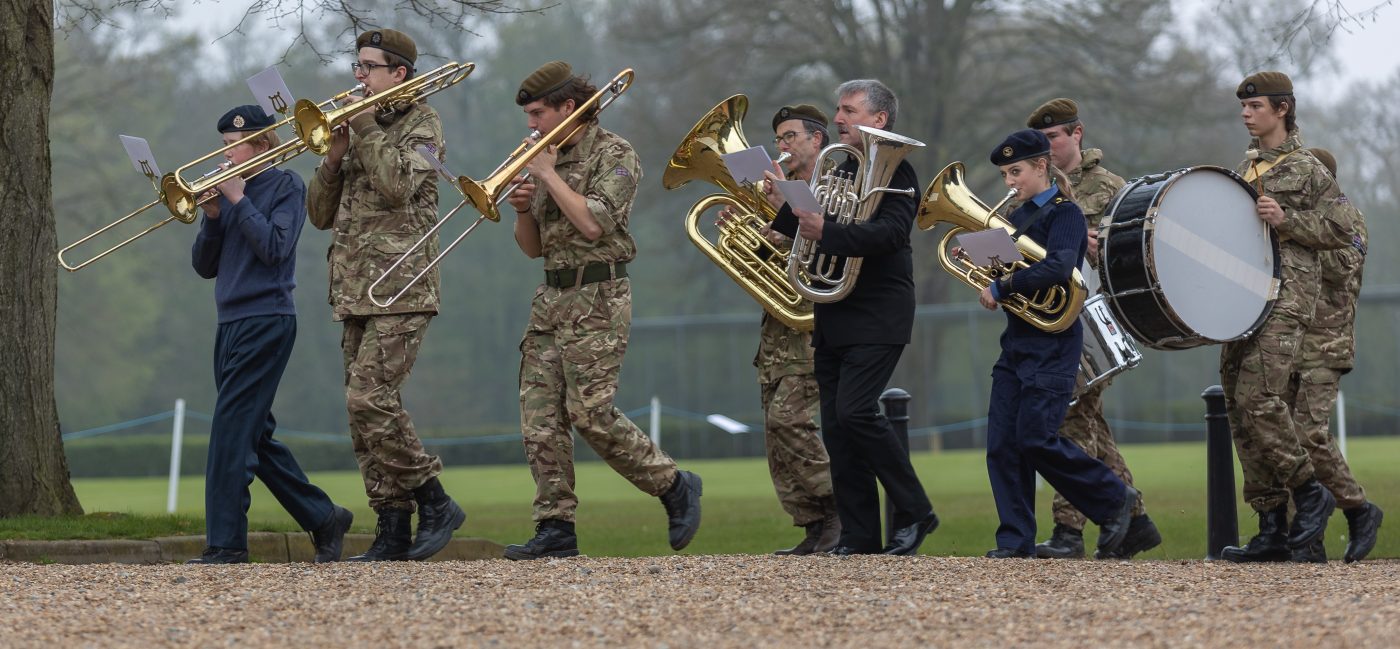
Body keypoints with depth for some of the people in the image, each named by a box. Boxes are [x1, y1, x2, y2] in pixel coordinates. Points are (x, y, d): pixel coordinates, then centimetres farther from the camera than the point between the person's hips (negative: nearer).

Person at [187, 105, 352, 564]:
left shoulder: (285, 187, -2)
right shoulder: (228, 191, 15)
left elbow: (274, 248, -16)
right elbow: (204, 266, 13)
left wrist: (237, 200, -12)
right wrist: (213, 215, -2)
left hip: (267, 321, -8)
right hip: (232, 323, 8)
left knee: (232, 430, -13)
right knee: (255, 435, 9)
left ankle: (226, 542, -14)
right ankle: (323, 518, 18)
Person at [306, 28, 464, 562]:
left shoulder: (421, 123, -1)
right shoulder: (357, 129, 21)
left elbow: (397, 184, -19)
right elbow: (321, 214, 18)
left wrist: (364, 125, -10)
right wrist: (334, 157, 1)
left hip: (402, 289, -8)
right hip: (355, 293, 8)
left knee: (369, 399, -19)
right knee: (365, 407, 3)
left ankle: (435, 504, -9)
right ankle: (394, 531, 5)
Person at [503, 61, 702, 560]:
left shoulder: (615, 155, -5)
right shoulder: (551, 160, 18)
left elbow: (593, 224, -20)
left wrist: (549, 176, -11)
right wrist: (522, 210, -1)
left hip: (598, 299, -8)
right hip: (551, 297, 8)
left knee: (590, 411, -13)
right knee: (539, 415, -2)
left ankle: (674, 487, 3)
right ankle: (556, 528, -2)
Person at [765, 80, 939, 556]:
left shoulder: (896, 172, -7)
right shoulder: (842, 171, 19)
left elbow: (890, 232, -23)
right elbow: (811, 230, 21)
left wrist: (827, 232, -34)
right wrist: (783, 205, 4)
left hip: (877, 319, -8)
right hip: (833, 318, 8)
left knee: (855, 412, -19)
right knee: (837, 427, 4)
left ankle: (914, 512, -6)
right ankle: (859, 536, 7)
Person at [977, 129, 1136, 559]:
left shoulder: (1064, 214, -8)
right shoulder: (1018, 217, 17)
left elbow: (1058, 267, -25)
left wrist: (1002, 289, -21)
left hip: (1052, 343, -8)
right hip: (1016, 342, 8)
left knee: (1036, 439, -13)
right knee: (1002, 444, 0)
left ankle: (1113, 500, 4)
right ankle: (1015, 540, 2)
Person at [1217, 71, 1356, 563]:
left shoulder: (1307, 169, 0)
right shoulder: (1243, 169, 21)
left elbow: (1340, 231, -3)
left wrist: (1285, 220, -13)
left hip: (1285, 297, -7)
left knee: (1258, 398, -22)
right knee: (1240, 411, 1)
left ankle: (1309, 492, -5)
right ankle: (1272, 529, 3)